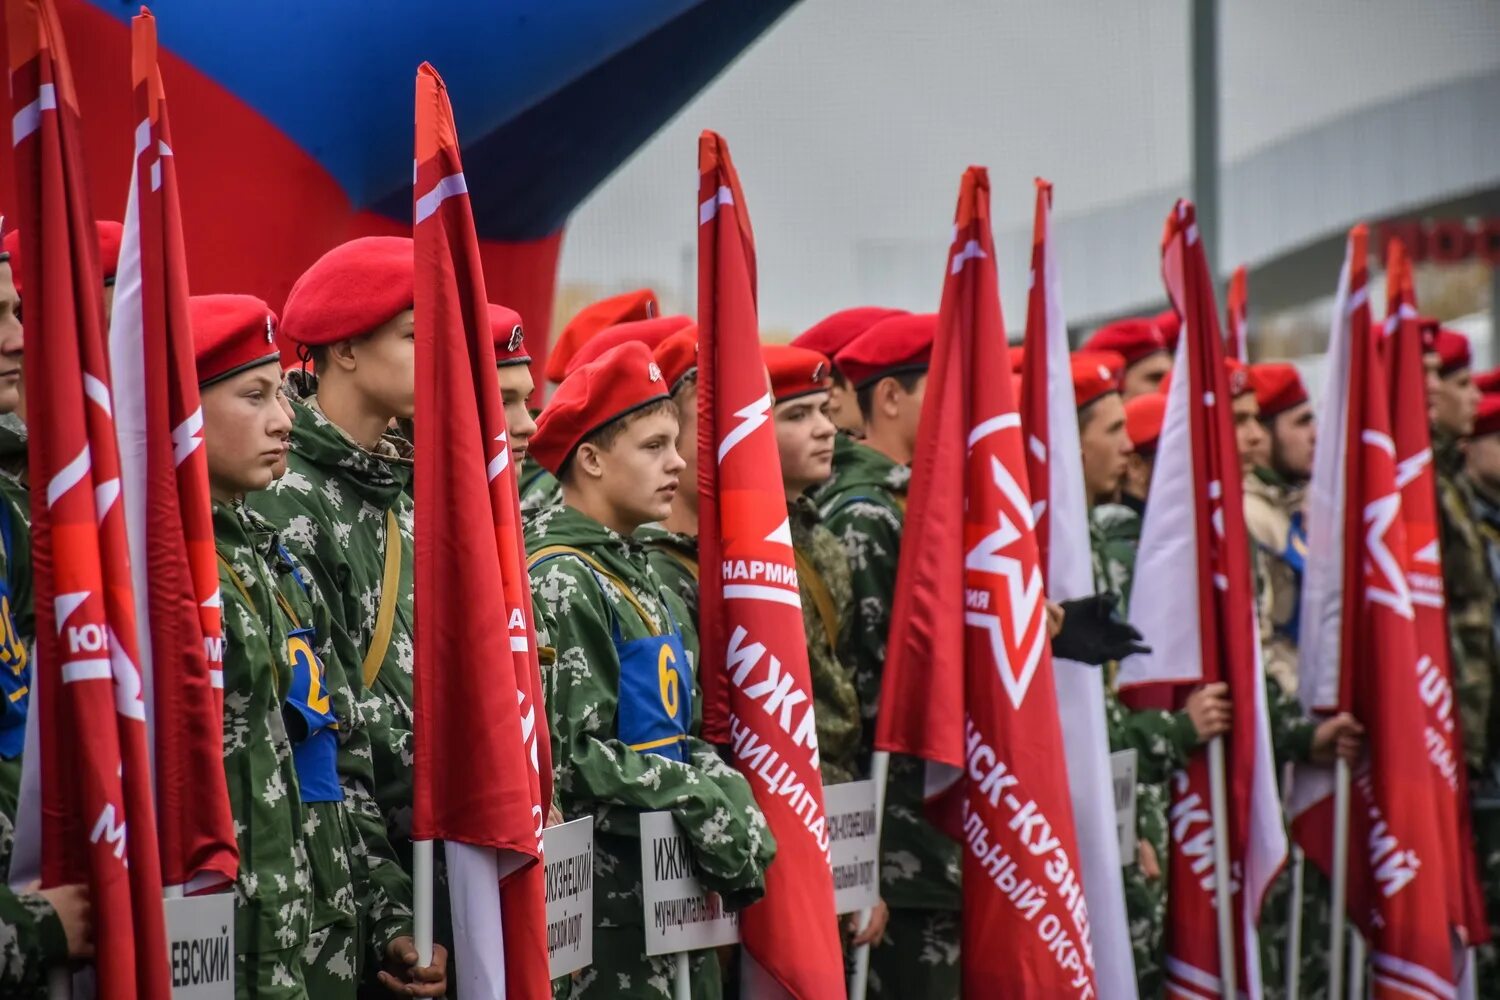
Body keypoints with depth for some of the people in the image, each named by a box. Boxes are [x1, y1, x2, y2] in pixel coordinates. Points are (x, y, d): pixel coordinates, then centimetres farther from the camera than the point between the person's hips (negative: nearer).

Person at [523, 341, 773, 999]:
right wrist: (702, 804, -16)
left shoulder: (642, 574, 16)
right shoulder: (558, 580, -12)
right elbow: (571, 757, -19)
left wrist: (728, 794, 0)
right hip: (604, 901, -9)